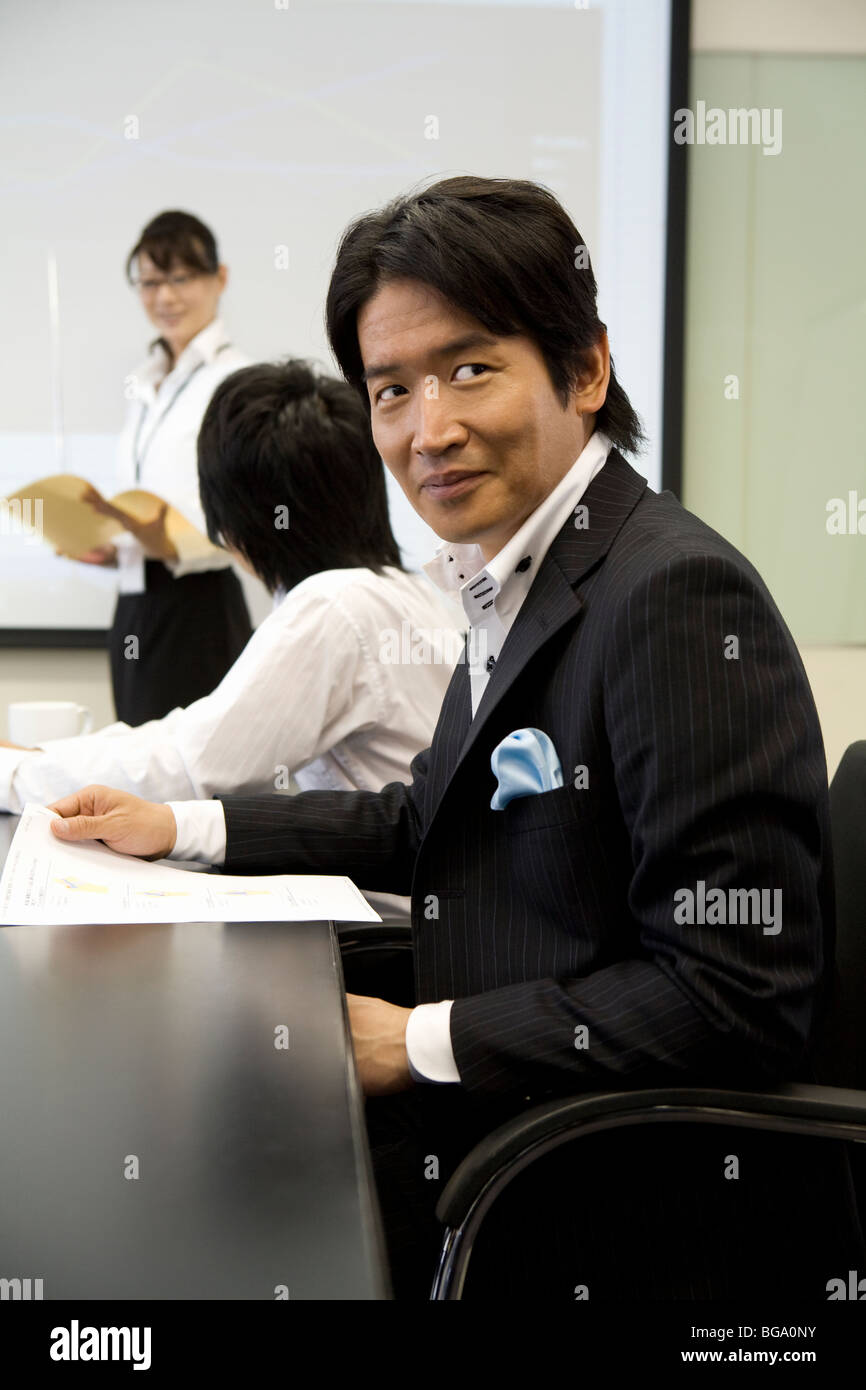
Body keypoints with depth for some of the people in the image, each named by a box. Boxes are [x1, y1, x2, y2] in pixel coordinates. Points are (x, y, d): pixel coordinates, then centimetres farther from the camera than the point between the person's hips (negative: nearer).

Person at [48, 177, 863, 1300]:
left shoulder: (681, 598, -22)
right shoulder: (518, 581, 8)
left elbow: (737, 997, -24)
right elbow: (431, 824, 22)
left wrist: (416, 1043, -16)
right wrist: (178, 828, 16)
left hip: (646, 1224, -8)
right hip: (506, 1142, 8)